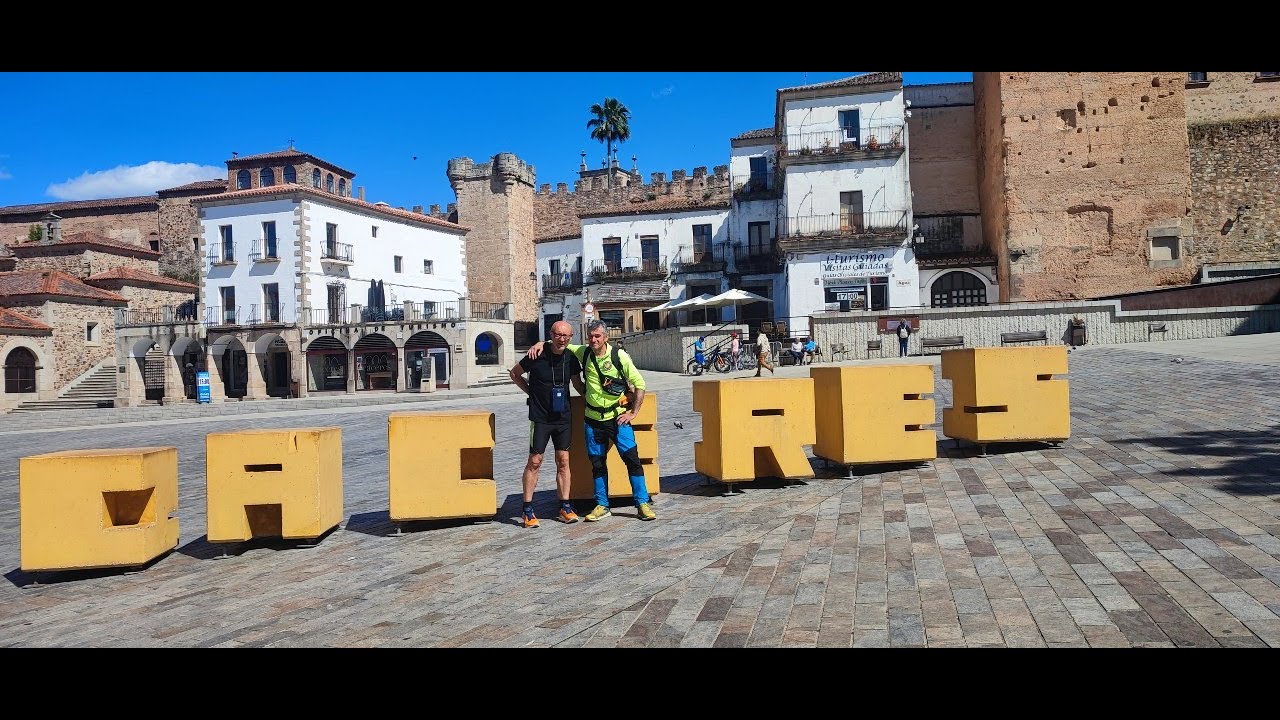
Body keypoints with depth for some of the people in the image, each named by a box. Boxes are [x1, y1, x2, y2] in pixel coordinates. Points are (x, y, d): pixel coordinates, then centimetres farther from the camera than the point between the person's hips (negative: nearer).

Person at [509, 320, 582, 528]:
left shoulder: (571, 358, 1)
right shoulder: (537, 356, -12)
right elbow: (514, 373, 3)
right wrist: (531, 392, 0)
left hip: (563, 417, 4)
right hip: (540, 417, -4)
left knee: (563, 461, 7)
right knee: (535, 461, -2)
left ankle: (565, 507, 15)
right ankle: (528, 509, 7)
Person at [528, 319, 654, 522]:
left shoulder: (619, 356, -9)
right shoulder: (583, 353, 1)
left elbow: (639, 384, -4)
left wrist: (633, 412, -7)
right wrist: (540, 344, -4)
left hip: (617, 417, -3)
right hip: (592, 419, 4)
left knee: (632, 458, -7)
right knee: (597, 463, 9)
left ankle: (643, 504, 2)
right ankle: (602, 506, 21)